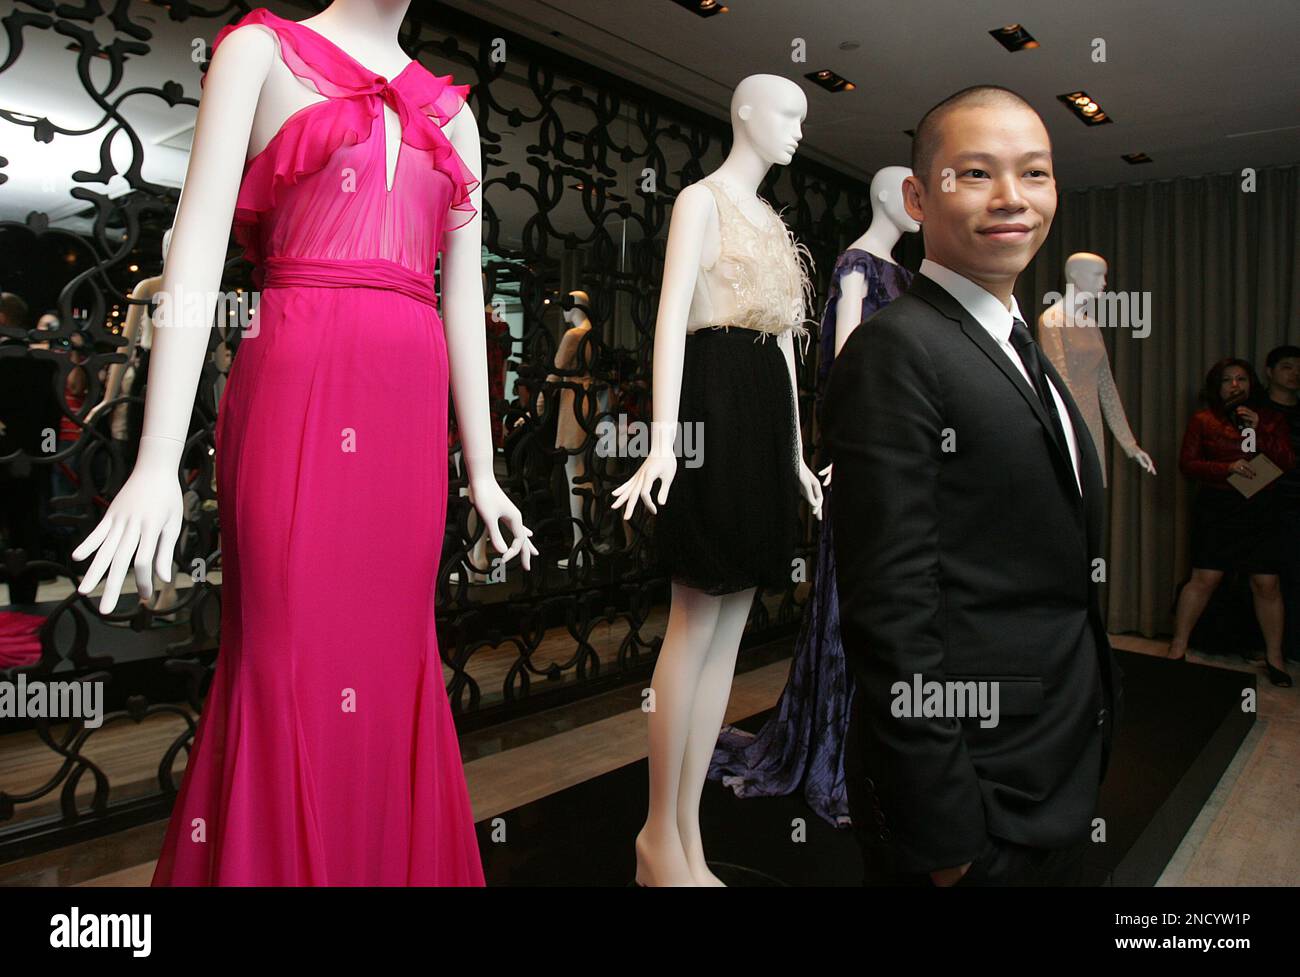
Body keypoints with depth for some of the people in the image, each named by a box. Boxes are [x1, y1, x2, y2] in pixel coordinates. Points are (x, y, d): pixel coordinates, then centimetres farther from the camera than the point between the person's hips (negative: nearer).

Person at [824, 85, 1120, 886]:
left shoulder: (1024, 351, 10)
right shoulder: (896, 349, -19)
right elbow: (889, 605, -24)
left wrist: (1089, 745, 15)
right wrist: (938, 825, -21)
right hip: (974, 792, -9)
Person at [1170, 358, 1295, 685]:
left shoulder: (1271, 419, 12)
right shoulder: (1203, 421, 5)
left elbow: (1286, 462, 1)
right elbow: (1187, 463, -2)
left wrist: (1258, 429, -11)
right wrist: (1228, 468, -16)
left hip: (1261, 511, 2)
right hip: (1217, 509, -2)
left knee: (1267, 583, 0)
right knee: (1204, 579, -7)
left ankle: (1274, 656, 13)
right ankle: (1178, 647, 4)